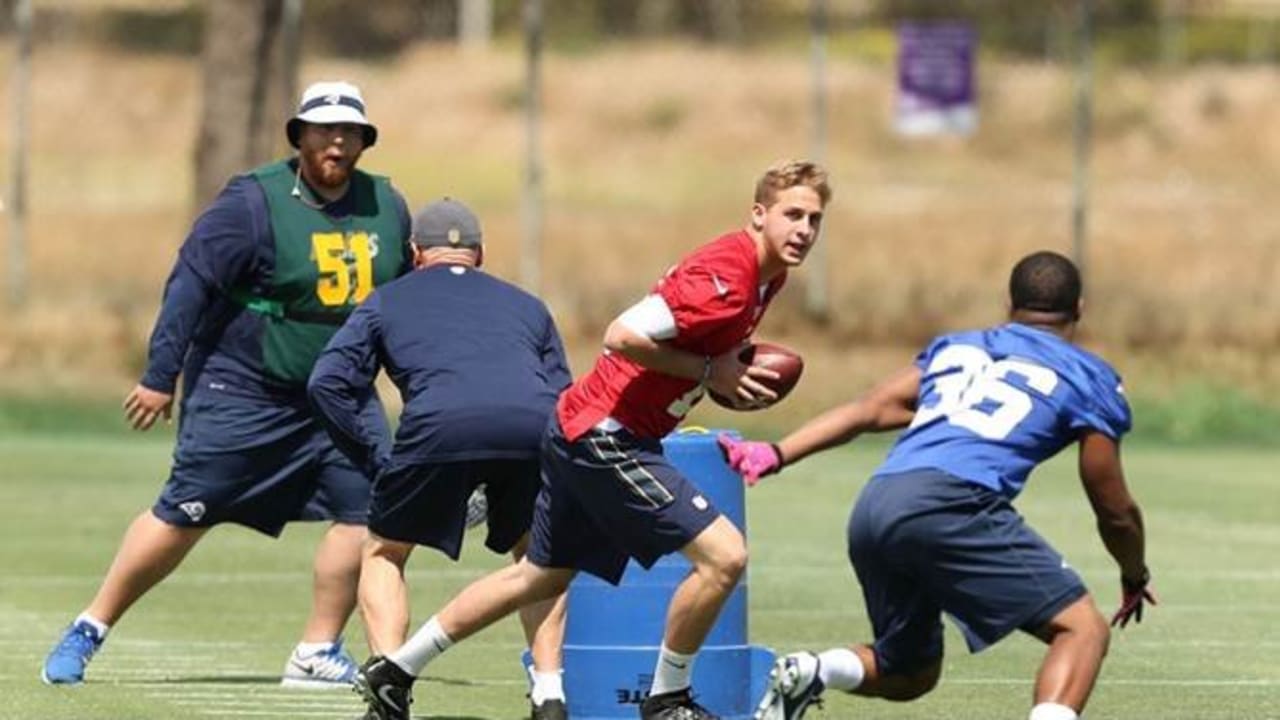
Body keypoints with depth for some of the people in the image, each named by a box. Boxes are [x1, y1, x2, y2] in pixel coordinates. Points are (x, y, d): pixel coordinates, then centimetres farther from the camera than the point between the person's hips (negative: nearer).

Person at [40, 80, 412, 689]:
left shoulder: (387, 207, 5)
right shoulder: (253, 203, -13)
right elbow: (190, 284, -14)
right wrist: (160, 376, -17)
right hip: (241, 392, -5)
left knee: (367, 504, -11)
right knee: (183, 516, -4)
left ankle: (318, 652, -1)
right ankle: (87, 632, 10)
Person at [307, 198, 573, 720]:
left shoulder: (388, 301, 31)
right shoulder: (526, 305, 37)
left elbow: (327, 382, 18)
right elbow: (564, 394, 27)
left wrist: (375, 462, 22)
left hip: (440, 425, -2)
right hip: (535, 426, 2)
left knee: (383, 555, 21)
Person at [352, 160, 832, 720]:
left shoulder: (766, 276, 9)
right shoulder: (727, 278, -22)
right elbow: (622, 337, -27)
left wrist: (733, 379, 4)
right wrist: (708, 372, -20)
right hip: (606, 437, -11)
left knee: (540, 576, 21)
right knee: (723, 554, -15)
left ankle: (394, 671, 31)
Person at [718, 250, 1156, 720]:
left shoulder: (955, 348, 30)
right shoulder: (1090, 380, 17)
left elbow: (868, 411, 20)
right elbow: (1115, 510, 20)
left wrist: (775, 455, 18)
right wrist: (1136, 577, 37)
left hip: (872, 509, 6)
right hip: (950, 504, -6)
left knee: (909, 675, 23)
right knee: (1083, 629, -3)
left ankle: (810, 671, -5)